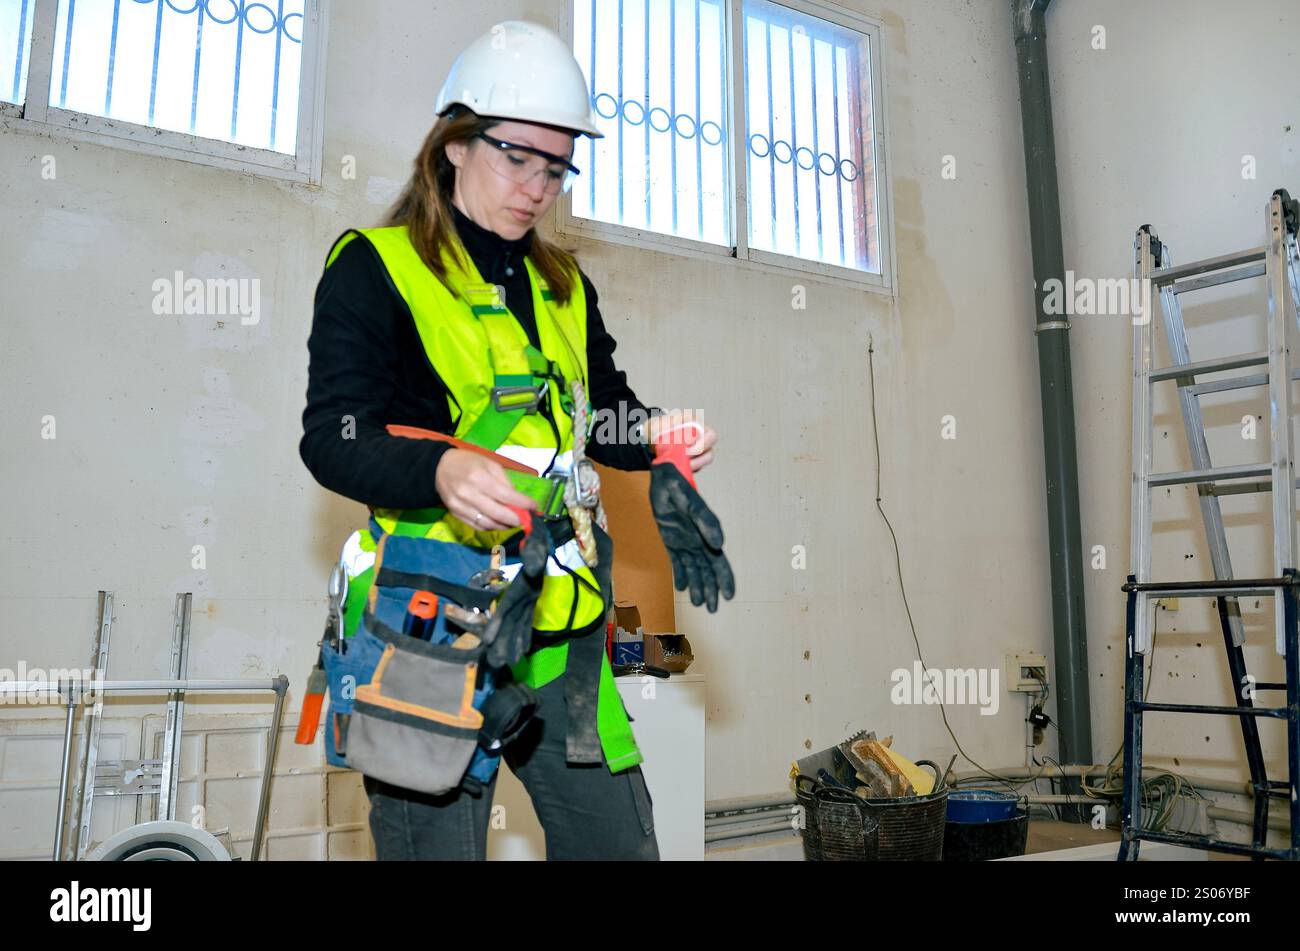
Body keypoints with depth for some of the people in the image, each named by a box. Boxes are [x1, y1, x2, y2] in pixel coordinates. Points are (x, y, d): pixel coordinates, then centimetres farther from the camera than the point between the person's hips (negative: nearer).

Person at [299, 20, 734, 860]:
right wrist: (442, 470, -31)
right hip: (434, 623, -6)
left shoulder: (563, 284, 19)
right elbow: (333, 438, -11)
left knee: (621, 838, 10)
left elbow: (604, 415, 20)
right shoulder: (376, 268, -1)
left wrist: (654, 433, -4)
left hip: (564, 628, 6)